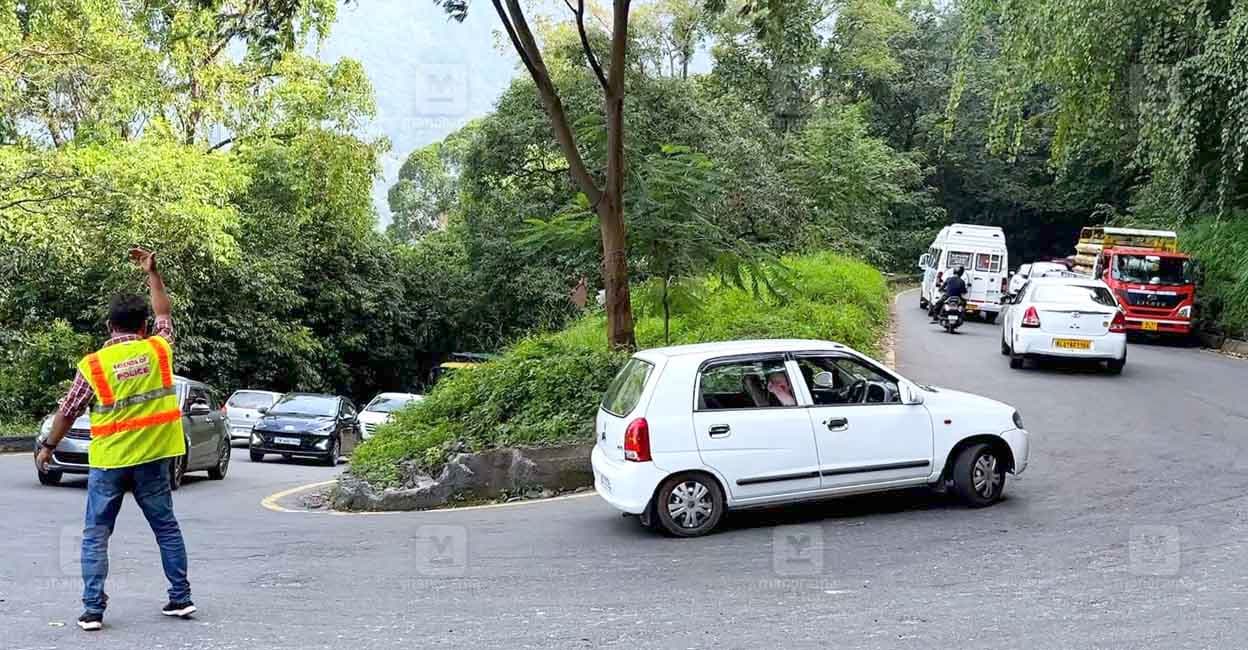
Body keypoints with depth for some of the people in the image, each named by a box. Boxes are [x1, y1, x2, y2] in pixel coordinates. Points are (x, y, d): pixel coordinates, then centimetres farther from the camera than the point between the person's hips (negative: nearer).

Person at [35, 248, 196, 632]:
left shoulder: (92, 365, -7)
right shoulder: (158, 349, -2)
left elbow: (67, 412, 1)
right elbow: (164, 314, 18)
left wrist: (48, 446, 16)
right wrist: (152, 273, 24)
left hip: (109, 460, -2)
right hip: (153, 456, 2)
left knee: (96, 535, 6)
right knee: (166, 527, 12)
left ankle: (92, 609, 3)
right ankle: (180, 598, 14)